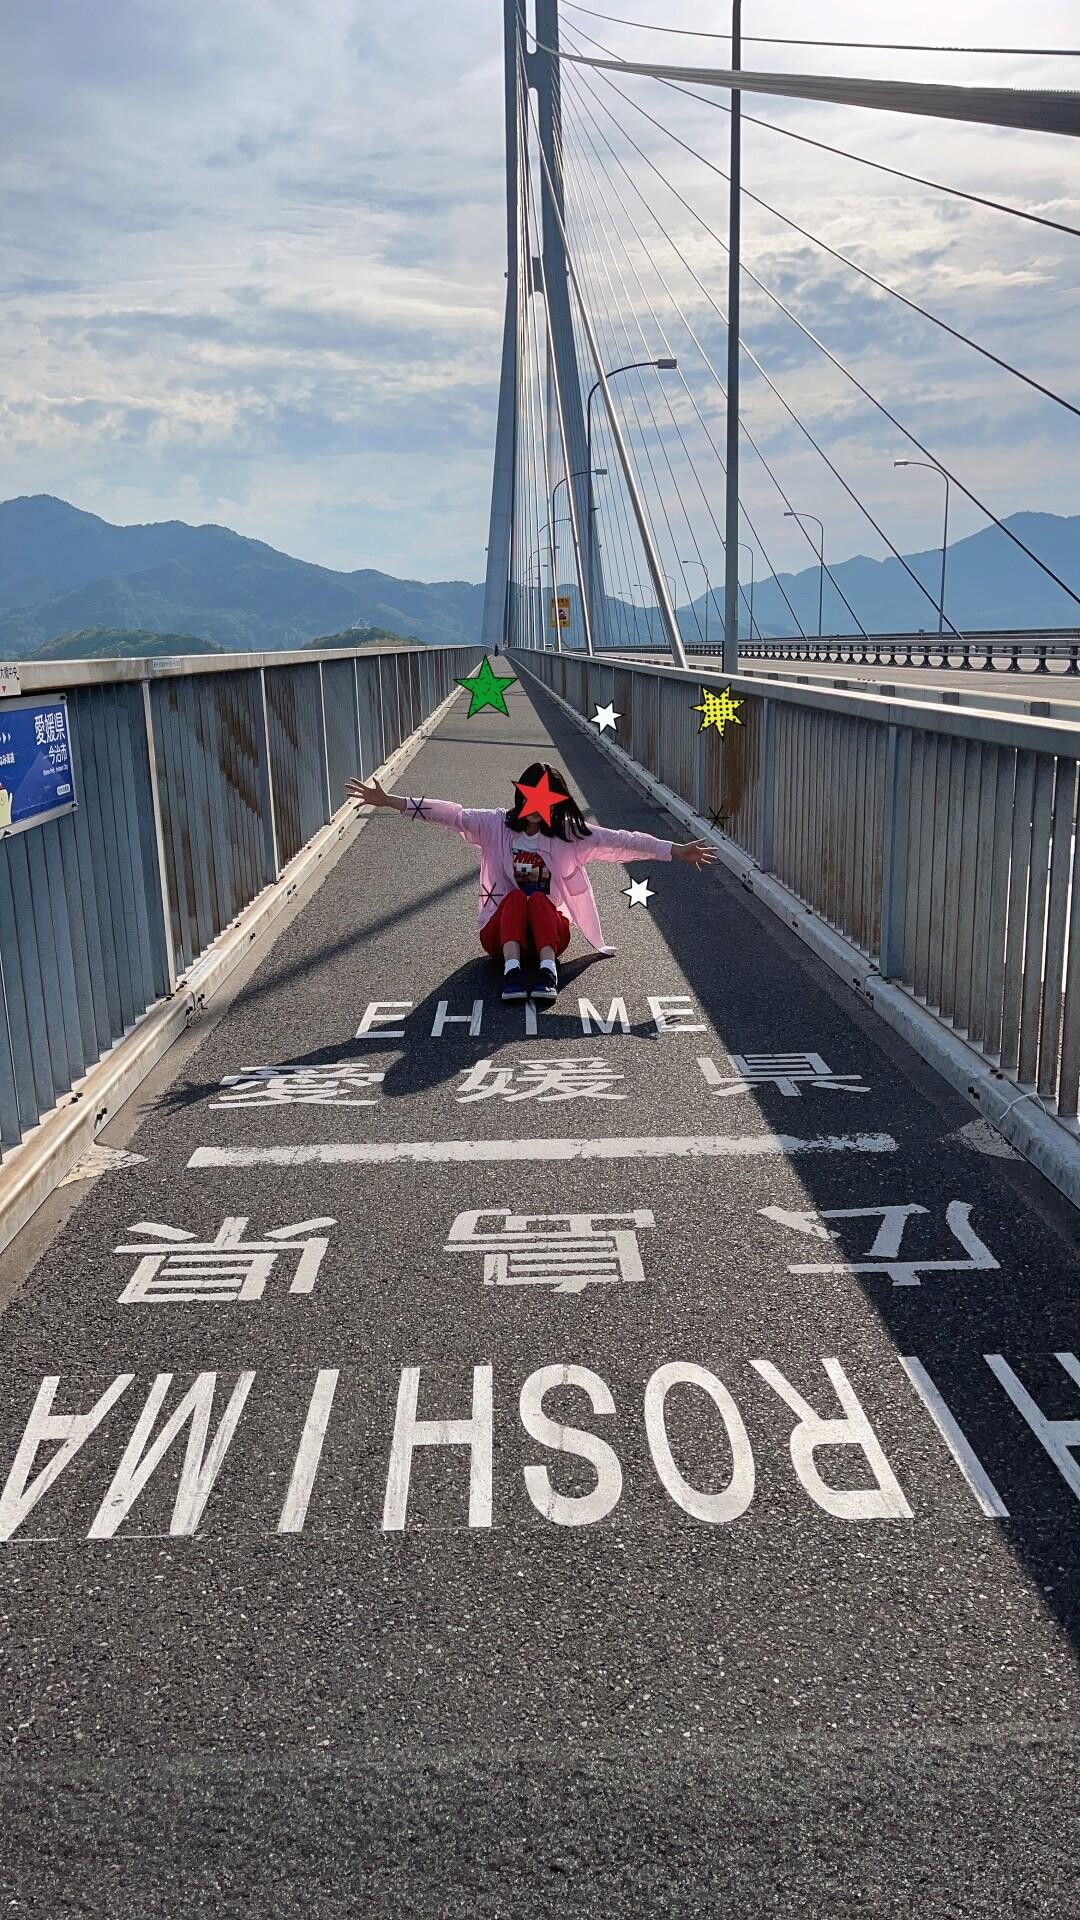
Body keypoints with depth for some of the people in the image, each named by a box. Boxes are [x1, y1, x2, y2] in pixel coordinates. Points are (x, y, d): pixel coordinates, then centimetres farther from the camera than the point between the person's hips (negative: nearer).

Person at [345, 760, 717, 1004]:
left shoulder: (569, 835, -1)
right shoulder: (495, 825, -1)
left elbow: (619, 842, -7)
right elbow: (448, 814, -9)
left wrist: (676, 850, -13)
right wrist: (388, 801, -17)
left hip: (550, 930, 0)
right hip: (500, 930, 0)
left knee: (539, 898, -29)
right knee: (515, 896, -29)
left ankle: (547, 969, -45)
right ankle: (512, 969, -46)